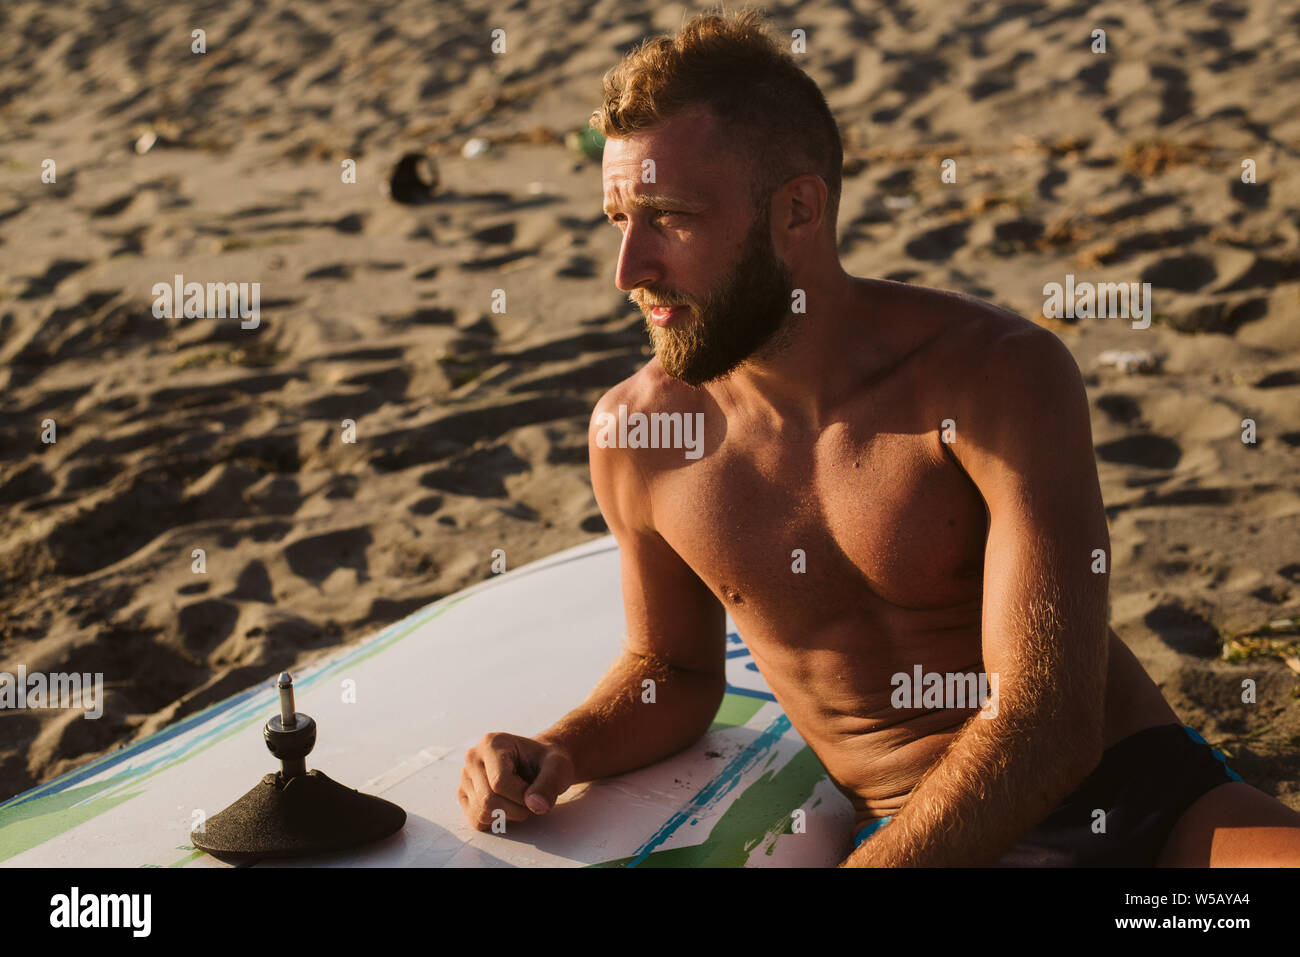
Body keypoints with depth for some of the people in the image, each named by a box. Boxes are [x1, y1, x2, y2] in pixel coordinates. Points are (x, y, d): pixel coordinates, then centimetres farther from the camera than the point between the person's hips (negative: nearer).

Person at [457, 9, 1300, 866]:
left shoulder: (1001, 373, -14)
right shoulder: (635, 434, -2)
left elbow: (1048, 726, -22)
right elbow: (675, 667, 17)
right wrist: (556, 755, -4)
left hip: (1145, 798, -3)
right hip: (908, 832, 4)